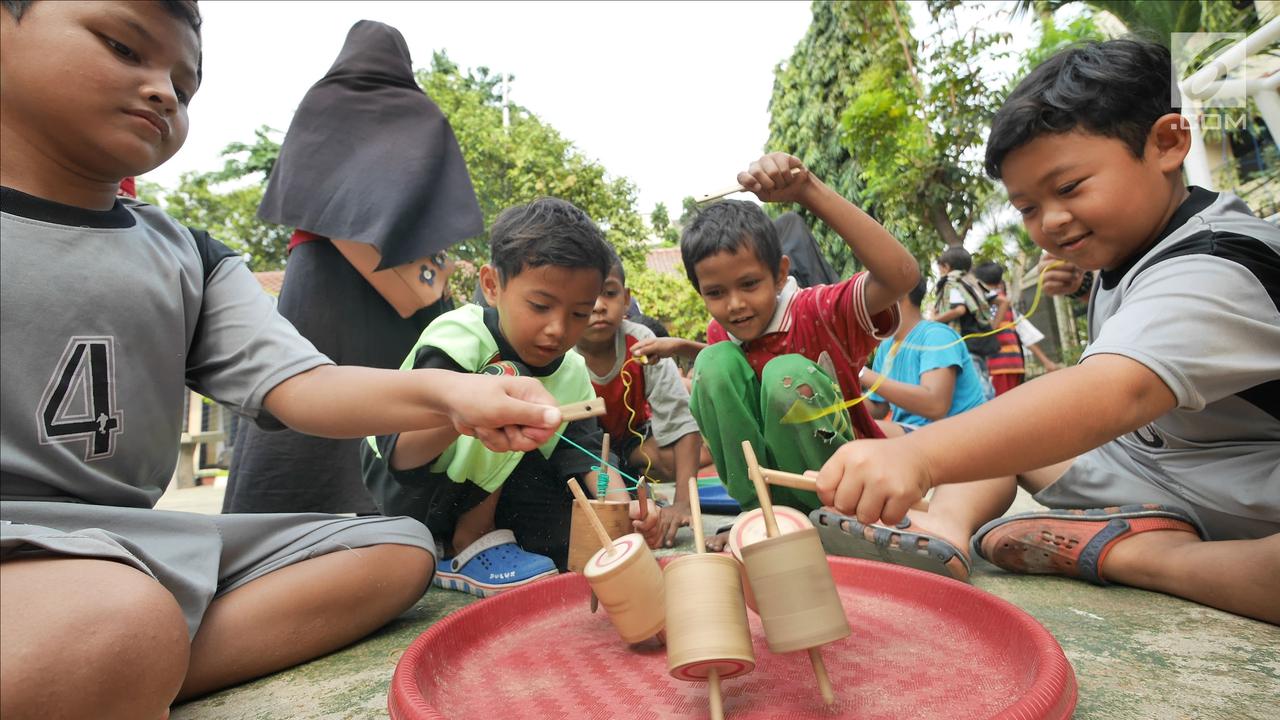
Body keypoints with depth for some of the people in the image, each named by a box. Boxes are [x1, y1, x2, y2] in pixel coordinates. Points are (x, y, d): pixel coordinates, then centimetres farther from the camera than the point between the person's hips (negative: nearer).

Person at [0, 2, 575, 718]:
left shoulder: (191, 257, 15)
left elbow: (296, 384, -3)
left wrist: (446, 394, -20)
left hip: (136, 543, 7)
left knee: (400, 548, -2)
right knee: (119, 626, -39)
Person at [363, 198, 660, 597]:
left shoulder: (573, 374, -5)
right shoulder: (459, 337, -25)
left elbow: (587, 455, -11)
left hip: (490, 494, 6)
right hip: (406, 485, -6)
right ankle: (468, 545, -15)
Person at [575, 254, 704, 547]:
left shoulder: (641, 343, -26)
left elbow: (681, 423, -26)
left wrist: (683, 503, -36)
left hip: (629, 436, 2)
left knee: (674, 460, -27)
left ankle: (631, 479, 5)